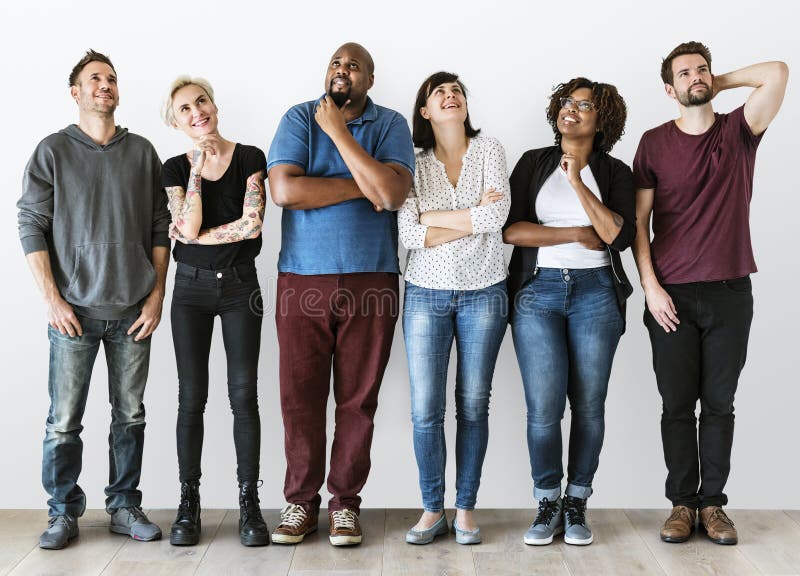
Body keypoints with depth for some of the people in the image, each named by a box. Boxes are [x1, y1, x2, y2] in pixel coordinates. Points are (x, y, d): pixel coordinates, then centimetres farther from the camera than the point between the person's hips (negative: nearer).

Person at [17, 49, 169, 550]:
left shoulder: (142, 152, 9)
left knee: (130, 415, 8)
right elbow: (31, 226, -1)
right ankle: (64, 513, 15)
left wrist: (157, 294, 2)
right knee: (65, 421, 1)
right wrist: (52, 299, -8)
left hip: (134, 311, 2)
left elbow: (161, 227, 9)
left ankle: (125, 507, 20)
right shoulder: (53, 151, 3)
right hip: (75, 311, -2)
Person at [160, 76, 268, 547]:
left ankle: (250, 503, 5)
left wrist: (195, 236, -8)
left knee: (244, 394, -2)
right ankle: (189, 504, 12)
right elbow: (188, 229, -11)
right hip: (192, 287, 2)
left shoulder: (249, 158, -2)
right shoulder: (176, 168, 3)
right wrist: (197, 169, -12)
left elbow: (252, 225, -13)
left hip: (240, 285, -1)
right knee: (192, 397, 2)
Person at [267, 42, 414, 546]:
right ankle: (301, 502, 20)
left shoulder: (390, 124, 4)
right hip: (303, 281, 0)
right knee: (300, 397, 4)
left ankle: (345, 501, 20)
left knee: (358, 399, 6)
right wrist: (363, 186, -12)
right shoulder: (299, 119, 4)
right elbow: (284, 189, -12)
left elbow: (393, 193, -15)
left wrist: (338, 131, -11)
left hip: (371, 281, 0)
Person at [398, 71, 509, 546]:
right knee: (426, 410, -1)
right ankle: (433, 509, 14)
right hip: (427, 293, 0)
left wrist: (429, 216, -10)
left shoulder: (490, 151, 1)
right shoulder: (414, 163, 2)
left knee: (473, 405, 6)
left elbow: (497, 218, -15)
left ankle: (466, 509, 18)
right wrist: (473, 217, -13)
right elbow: (409, 234, -10)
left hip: (483, 292, 0)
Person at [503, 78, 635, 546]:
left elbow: (621, 235, -9)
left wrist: (577, 181, -11)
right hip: (538, 291, 0)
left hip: (596, 293, 0)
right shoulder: (534, 163, 8)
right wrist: (578, 234, -6)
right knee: (544, 406, -6)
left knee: (589, 404, 2)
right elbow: (509, 228, -4)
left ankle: (577, 504, 16)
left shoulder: (614, 172, 7)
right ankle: (548, 505, 9)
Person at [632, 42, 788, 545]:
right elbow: (639, 220, 3)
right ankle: (682, 503, 14)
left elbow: (778, 74, -11)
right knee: (678, 405, 4)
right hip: (671, 295, 0)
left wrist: (721, 83, 3)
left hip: (730, 293, 1)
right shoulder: (655, 143, 4)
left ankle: (713, 503, 16)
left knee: (719, 404, 6)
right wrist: (650, 286, -6)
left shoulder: (737, 131, 5)